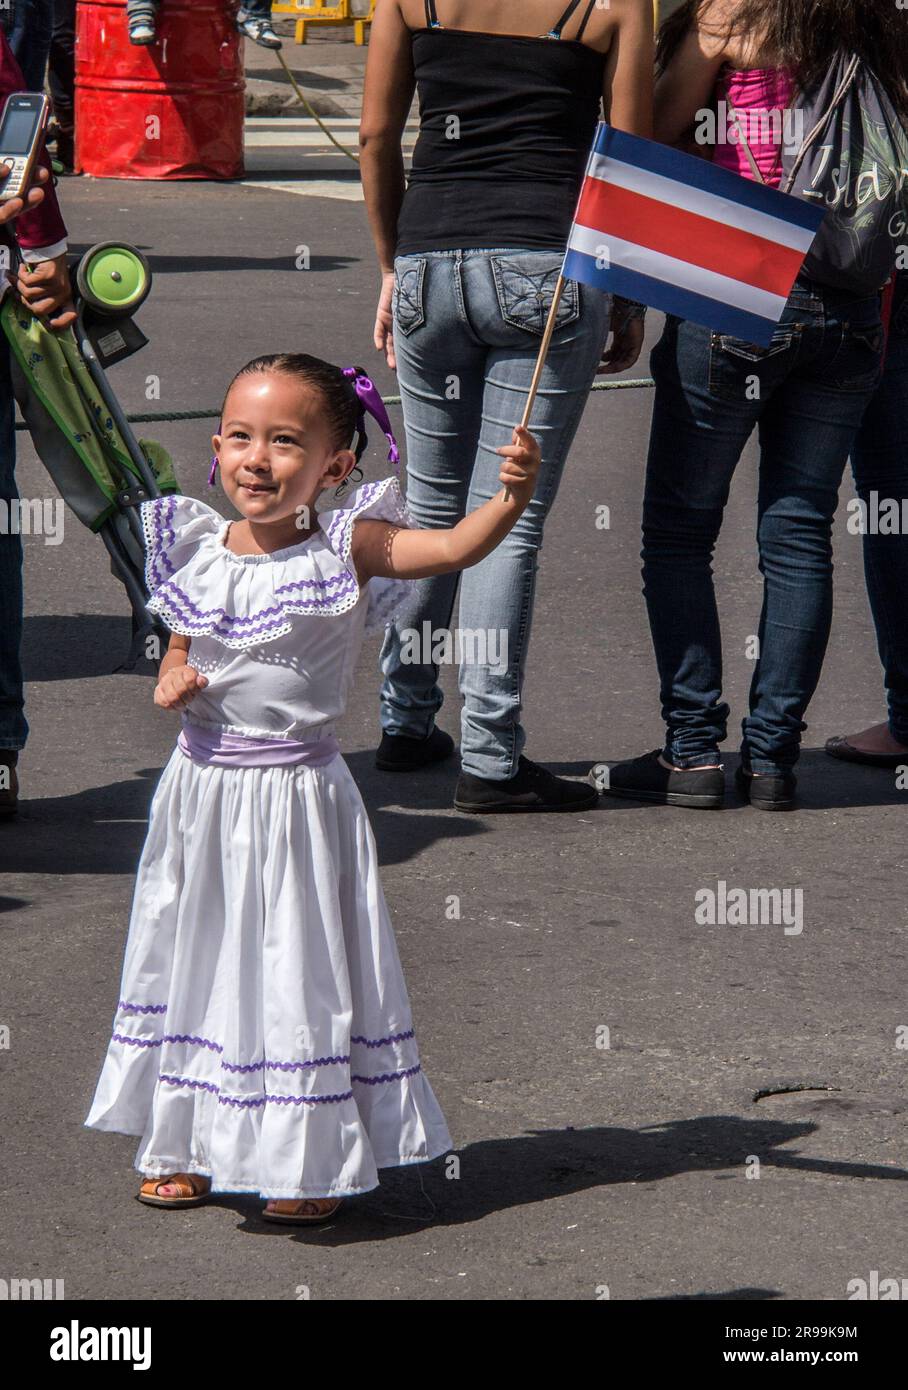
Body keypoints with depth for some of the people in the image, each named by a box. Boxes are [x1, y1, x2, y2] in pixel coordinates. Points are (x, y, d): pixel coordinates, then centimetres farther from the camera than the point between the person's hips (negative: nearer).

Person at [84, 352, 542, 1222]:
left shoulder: (347, 549, -12)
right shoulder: (197, 552, 0)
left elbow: (455, 548, -25)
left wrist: (512, 497, -42)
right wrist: (170, 685, -7)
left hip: (295, 794, -4)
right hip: (203, 790, 4)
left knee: (299, 968, 3)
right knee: (198, 954, 14)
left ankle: (312, 1158, 16)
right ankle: (190, 1145, 29)